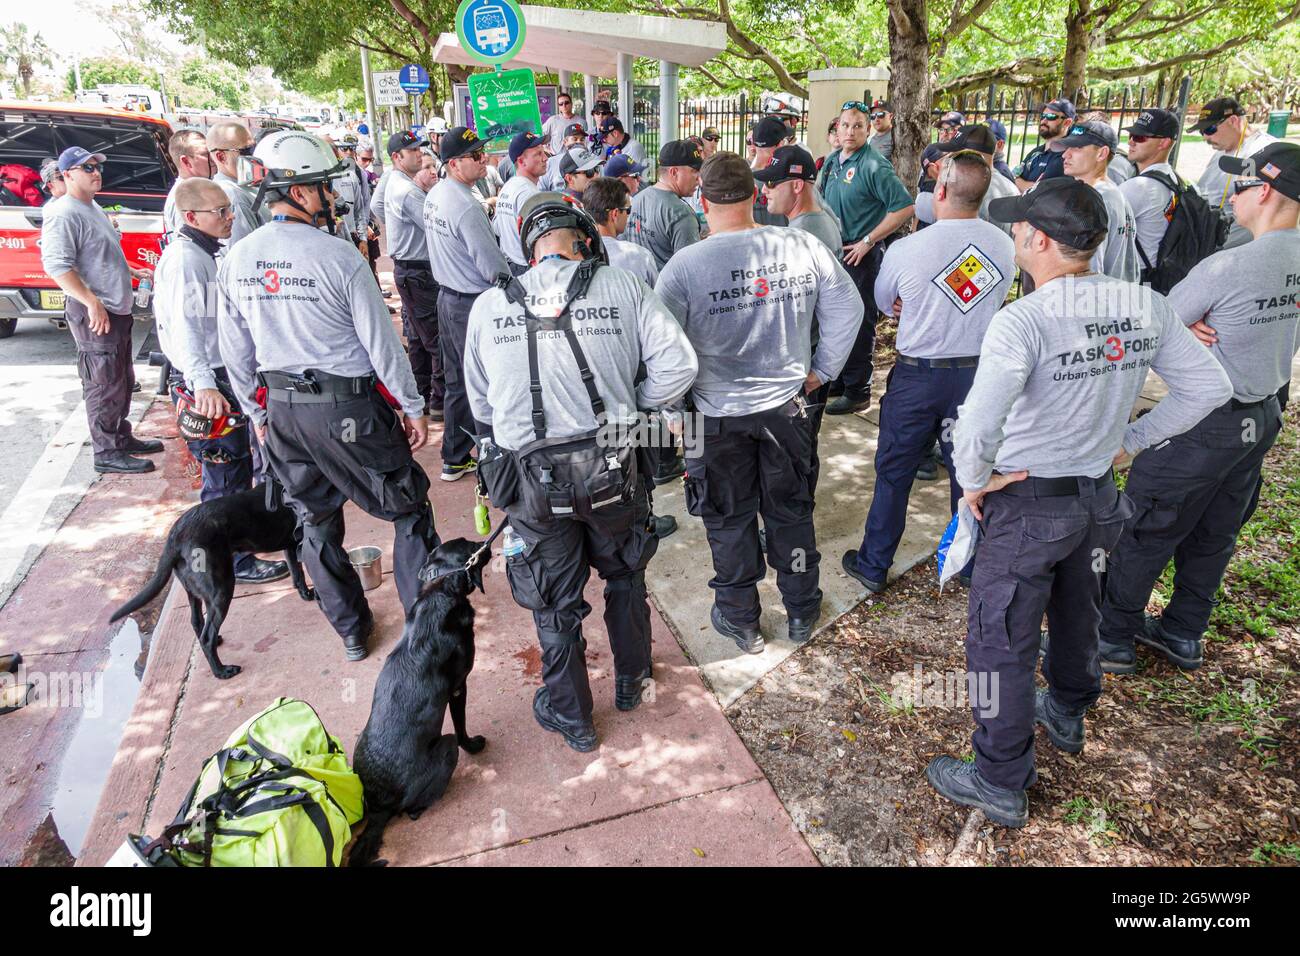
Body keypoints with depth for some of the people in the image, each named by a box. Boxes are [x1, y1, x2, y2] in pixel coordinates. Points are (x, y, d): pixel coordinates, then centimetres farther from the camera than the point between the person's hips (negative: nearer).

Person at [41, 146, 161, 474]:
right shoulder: (63, 214, -14)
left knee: (123, 381, 18)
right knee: (105, 386, -5)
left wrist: (134, 271, 23)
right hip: (94, 315, -10)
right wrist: (92, 303, -28)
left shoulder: (93, 209, 18)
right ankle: (107, 454, 2)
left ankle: (122, 438, 30)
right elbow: (56, 265, -22)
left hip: (118, 310, 10)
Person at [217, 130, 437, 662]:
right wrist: (412, 407, -3)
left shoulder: (235, 260, 1)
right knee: (409, 509, 11)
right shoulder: (339, 256, -17)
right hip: (349, 408, -6)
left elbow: (235, 350, 8)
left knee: (314, 520, 18)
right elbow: (381, 342, -13)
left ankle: (350, 630, 32)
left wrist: (256, 412, 20)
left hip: (282, 409, 6)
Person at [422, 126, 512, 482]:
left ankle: (455, 459, 27)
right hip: (473, 304, -9)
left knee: (457, 381, 16)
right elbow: (494, 268, -21)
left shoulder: (435, 195, 7)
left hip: (447, 295, 9)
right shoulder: (467, 207, -22)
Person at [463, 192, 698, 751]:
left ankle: (571, 718, 37)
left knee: (555, 603, 18)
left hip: (533, 478, 0)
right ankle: (631, 683, 46)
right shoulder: (622, 288, -6)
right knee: (624, 577, 26)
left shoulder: (489, 306, -2)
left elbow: (481, 406, 6)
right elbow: (678, 365, -10)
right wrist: (632, 406, 6)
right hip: (611, 469, 0)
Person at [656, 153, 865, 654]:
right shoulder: (803, 247, -8)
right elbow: (847, 308, 2)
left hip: (719, 415, -2)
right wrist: (821, 369, 12)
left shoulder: (684, 265, -17)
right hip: (787, 405, 3)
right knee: (791, 511, 20)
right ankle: (801, 612, 38)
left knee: (729, 520, 15)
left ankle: (740, 621, 33)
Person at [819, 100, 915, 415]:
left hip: (860, 255, -8)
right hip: (832, 252, 8)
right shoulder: (832, 161, 9)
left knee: (858, 323, -1)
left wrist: (868, 241, -17)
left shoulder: (874, 166, -14)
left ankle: (858, 392, 9)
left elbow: (904, 207, -18)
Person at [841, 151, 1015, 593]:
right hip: (979, 371, 4)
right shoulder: (1005, 246, -4)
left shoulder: (906, 250, -16)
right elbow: (996, 302, 10)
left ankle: (873, 565, 21)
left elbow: (885, 304, 1)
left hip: (918, 376, -3)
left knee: (893, 473, 10)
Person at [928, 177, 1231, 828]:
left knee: (1000, 641, 7)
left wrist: (973, 481, -20)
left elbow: (977, 425, -38)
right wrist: (1130, 439, 10)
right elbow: (1208, 388, 4)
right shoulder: (1145, 307, -4)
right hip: (1101, 497, 7)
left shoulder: (1023, 320, -26)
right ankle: (1067, 714, 54)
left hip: (1027, 504, -7)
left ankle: (1001, 785, 21)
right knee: (1078, 613, 28)